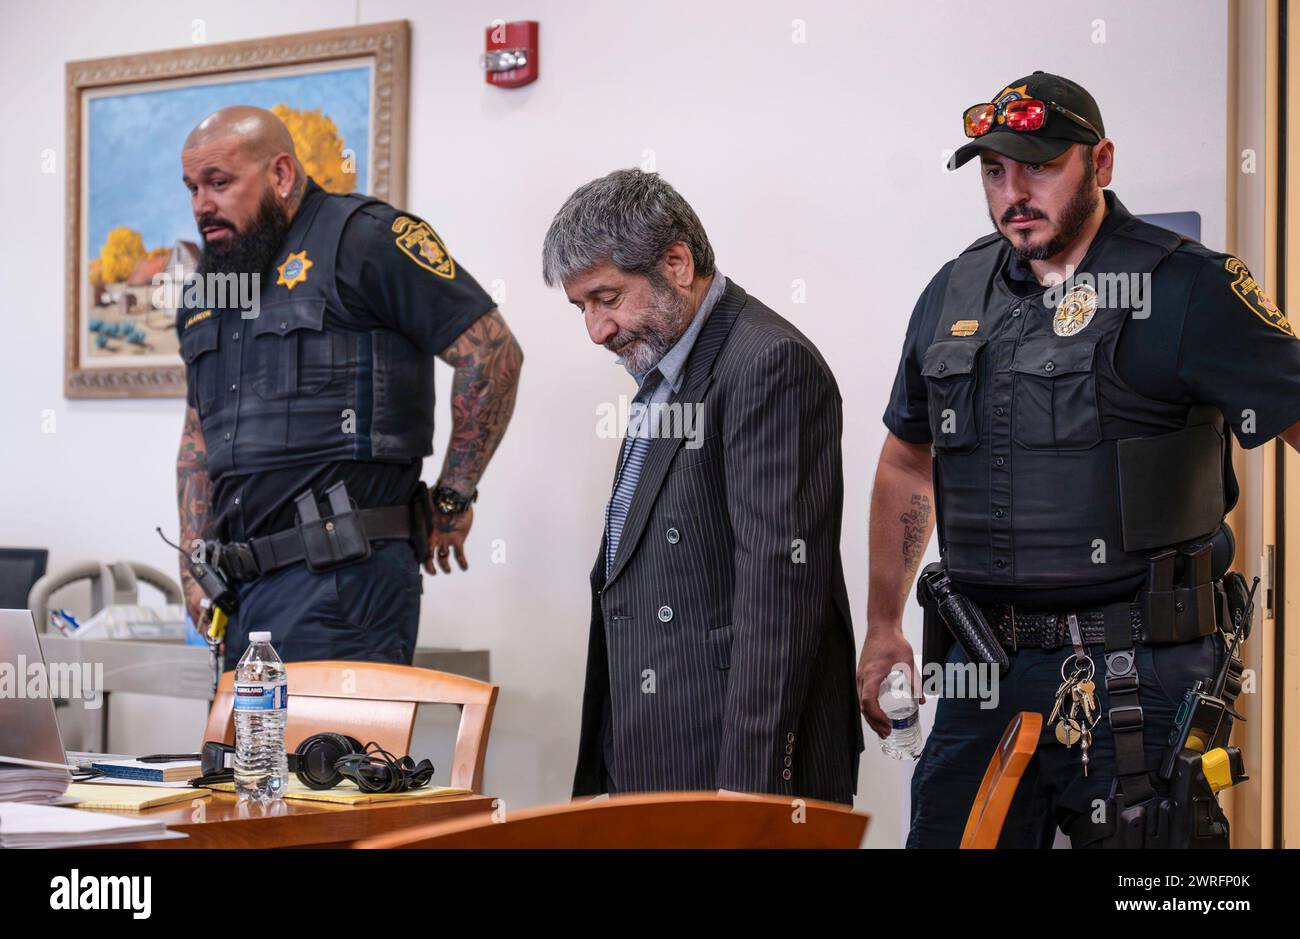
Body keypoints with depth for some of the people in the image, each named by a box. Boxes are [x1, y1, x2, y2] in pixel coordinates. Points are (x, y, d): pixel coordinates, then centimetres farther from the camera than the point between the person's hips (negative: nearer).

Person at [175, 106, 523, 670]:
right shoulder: (208, 284, 20)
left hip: (339, 578, -8)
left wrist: (452, 500, -5)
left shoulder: (362, 237, -6)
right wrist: (194, 563, 15)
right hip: (242, 584, 8)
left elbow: (493, 355, -10)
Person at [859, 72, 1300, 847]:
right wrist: (883, 625, 21)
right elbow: (906, 462, 23)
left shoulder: (1186, 290, -7)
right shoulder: (954, 295, 11)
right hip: (986, 669, 5)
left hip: (1138, 677, -5)